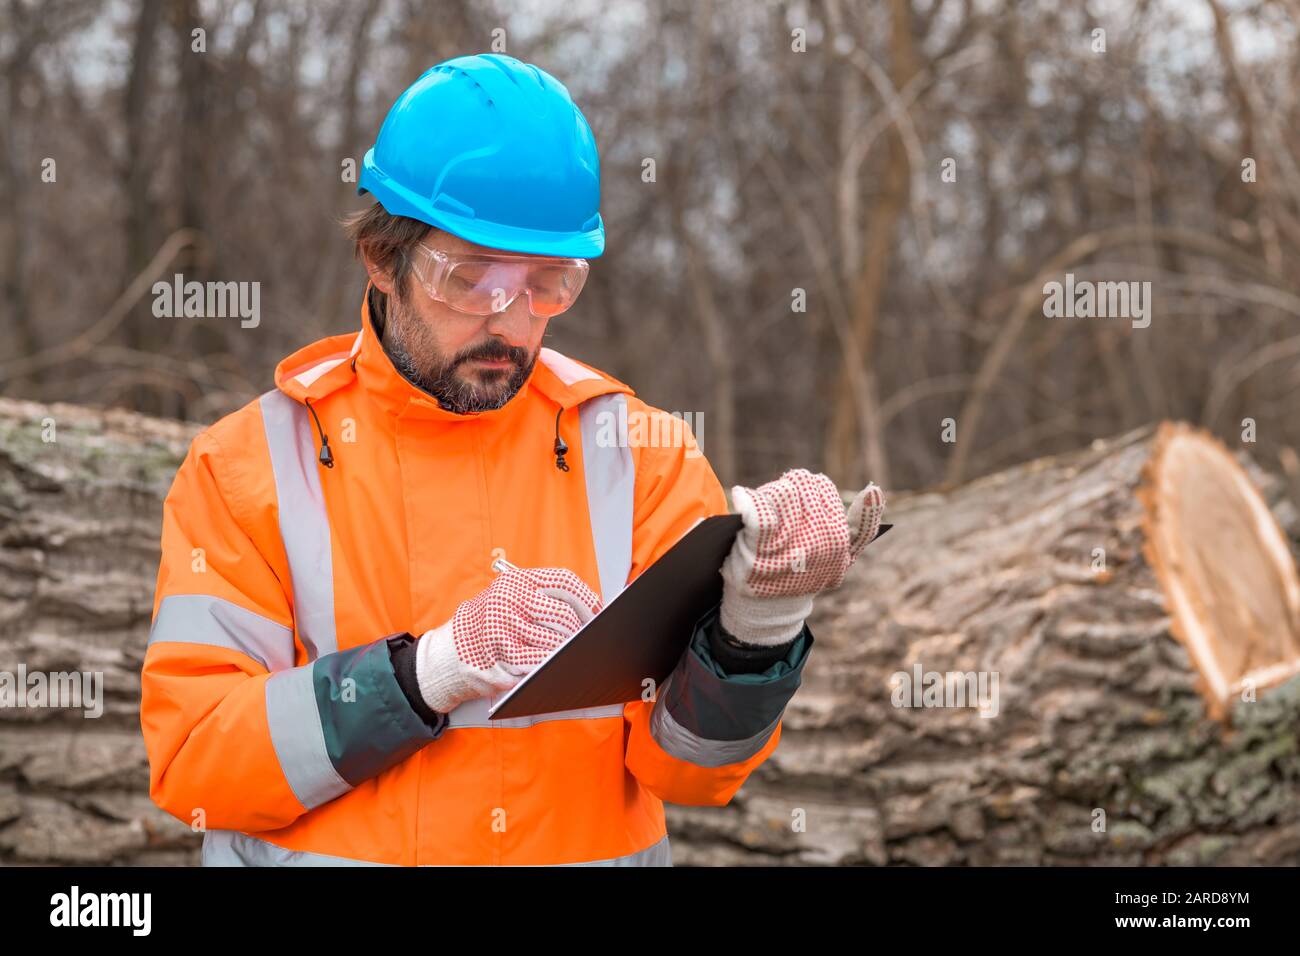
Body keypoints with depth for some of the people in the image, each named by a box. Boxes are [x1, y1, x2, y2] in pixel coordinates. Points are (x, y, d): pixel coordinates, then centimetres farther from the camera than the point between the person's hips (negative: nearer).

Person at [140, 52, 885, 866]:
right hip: (326, 852, 0)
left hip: (594, 844, 0)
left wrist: (755, 626, -18)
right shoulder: (250, 463, 0)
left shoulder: (638, 455, 3)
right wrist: (430, 672, -17)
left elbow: (682, 766, -1)